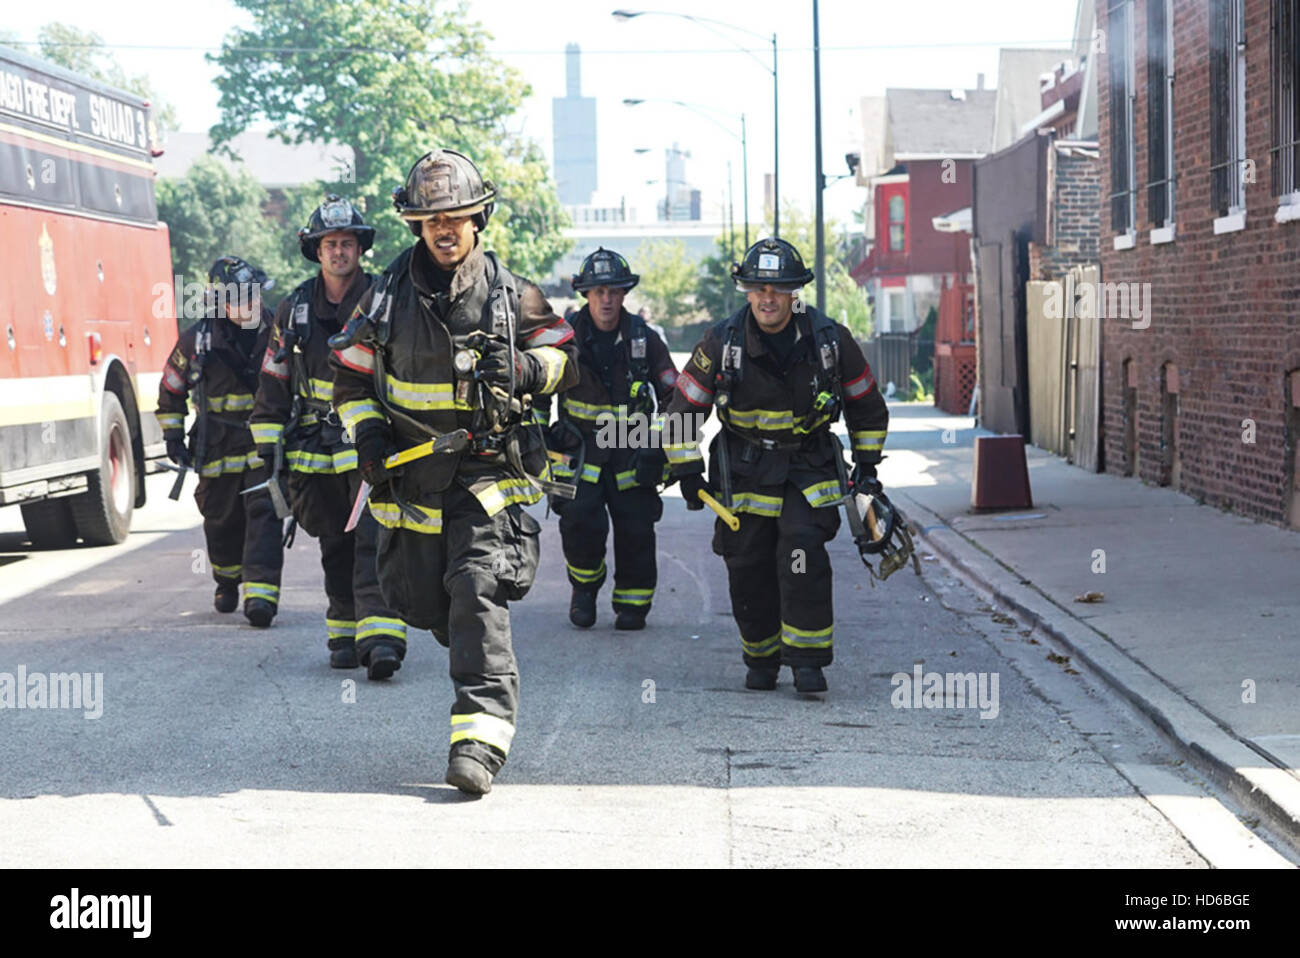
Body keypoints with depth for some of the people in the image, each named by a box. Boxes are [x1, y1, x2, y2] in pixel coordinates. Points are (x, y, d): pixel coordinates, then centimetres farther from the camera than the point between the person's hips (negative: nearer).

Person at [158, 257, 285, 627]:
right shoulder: (197, 340, -8)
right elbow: (171, 389, 7)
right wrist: (173, 436, 5)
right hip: (219, 445, 1)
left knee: (264, 512, -14)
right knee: (223, 520, 12)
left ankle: (260, 592, -19)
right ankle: (228, 580, 38)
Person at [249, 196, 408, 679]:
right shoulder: (294, 309, 8)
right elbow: (273, 383, 12)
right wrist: (270, 448, 7)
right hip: (316, 446, 3)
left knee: (374, 539, -15)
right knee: (335, 547, 9)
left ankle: (380, 638, -23)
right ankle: (345, 633, 22)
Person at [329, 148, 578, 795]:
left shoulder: (511, 295, 1)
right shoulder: (388, 295, 4)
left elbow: (565, 358, 10)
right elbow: (350, 376, 12)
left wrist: (524, 368, -12)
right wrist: (367, 435, -5)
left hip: (487, 473, -3)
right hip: (410, 472, 3)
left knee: (478, 594, -17)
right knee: (421, 602, 9)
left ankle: (480, 734, -20)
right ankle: (485, 660, 42)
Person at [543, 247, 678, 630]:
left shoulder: (644, 339, -1)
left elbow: (674, 398, 5)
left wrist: (659, 447, -2)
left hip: (632, 450, 1)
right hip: (580, 450, -1)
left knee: (636, 527, -4)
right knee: (580, 521, -15)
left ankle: (632, 603, 14)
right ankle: (584, 589, 11)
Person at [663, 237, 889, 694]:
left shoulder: (829, 339, -9)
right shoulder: (722, 343, -11)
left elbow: (865, 403, 7)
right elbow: (684, 408, -1)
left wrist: (867, 462, 9)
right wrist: (687, 472, -3)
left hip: (809, 464, -1)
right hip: (744, 466, 1)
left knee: (803, 552, -19)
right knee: (748, 568, 0)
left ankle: (807, 658, -10)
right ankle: (761, 659, 20)